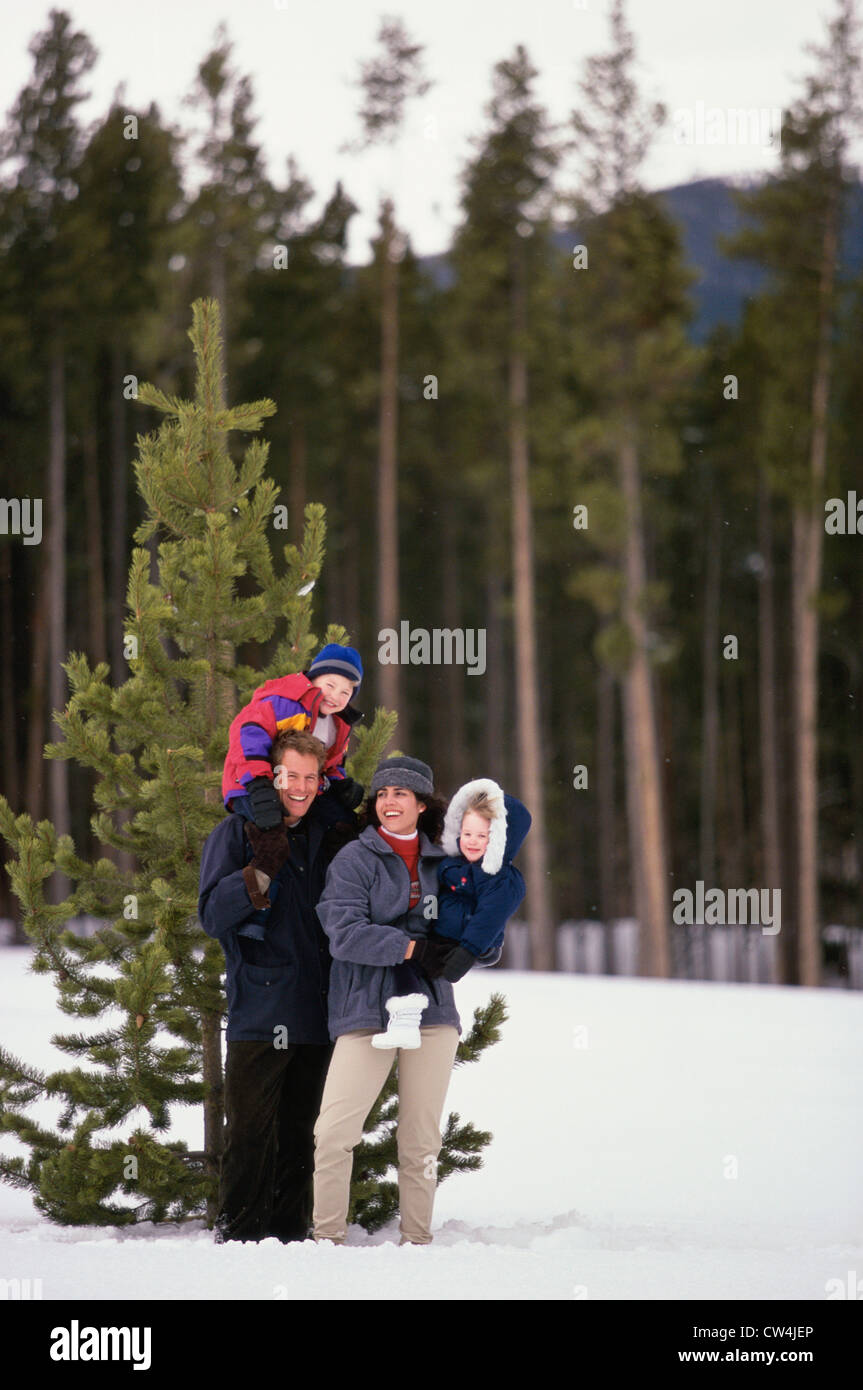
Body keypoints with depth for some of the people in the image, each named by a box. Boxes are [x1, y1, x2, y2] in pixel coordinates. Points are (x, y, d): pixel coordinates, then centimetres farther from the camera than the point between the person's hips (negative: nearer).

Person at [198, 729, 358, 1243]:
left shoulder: (328, 835, 14)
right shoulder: (237, 833, -1)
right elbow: (213, 916, -10)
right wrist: (261, 869, -22)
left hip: (316, 1008, 5)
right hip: (259, 1012, -5)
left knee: (300, 1132, 10)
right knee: (251, 1131, -6)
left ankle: (292, 1230, 16)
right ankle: (239, 1231, 1)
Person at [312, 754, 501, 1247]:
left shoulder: (442, 865, 15)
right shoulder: (355, 859, 3)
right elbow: (345, 933, -12)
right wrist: (411, 949, -18)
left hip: (432, 1013, 4)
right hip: (367, 1012, -4)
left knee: (422, 1140, 7)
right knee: (335, 1132, -12)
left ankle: (417, 1239, 14)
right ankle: (328, 1238, -4)